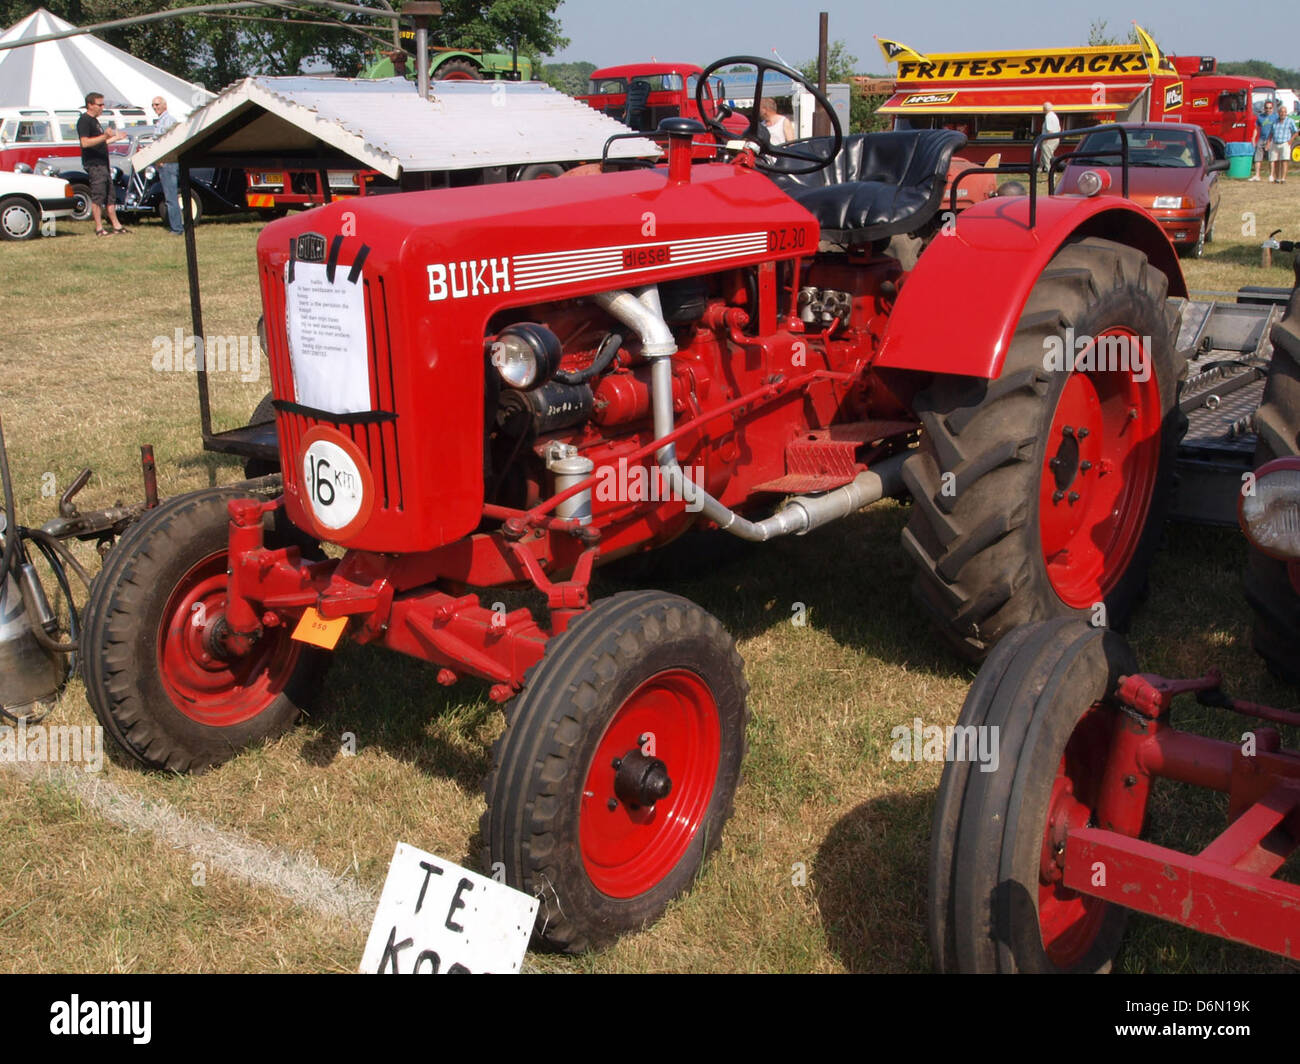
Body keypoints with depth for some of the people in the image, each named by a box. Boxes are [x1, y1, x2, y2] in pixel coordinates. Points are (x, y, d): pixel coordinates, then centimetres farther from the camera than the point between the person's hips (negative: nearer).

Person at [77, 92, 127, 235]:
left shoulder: (94, 121, 21)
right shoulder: (84, 121, -10)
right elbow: (85, 142, -22)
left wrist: (116, 138, 28)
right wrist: (104, 136, -30)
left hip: (102, 164, 10)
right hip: (93, 164, -10)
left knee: (110, 196, 11)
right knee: (98, 197, -10)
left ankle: (116, 225, 16)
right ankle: (99, 228, -9)